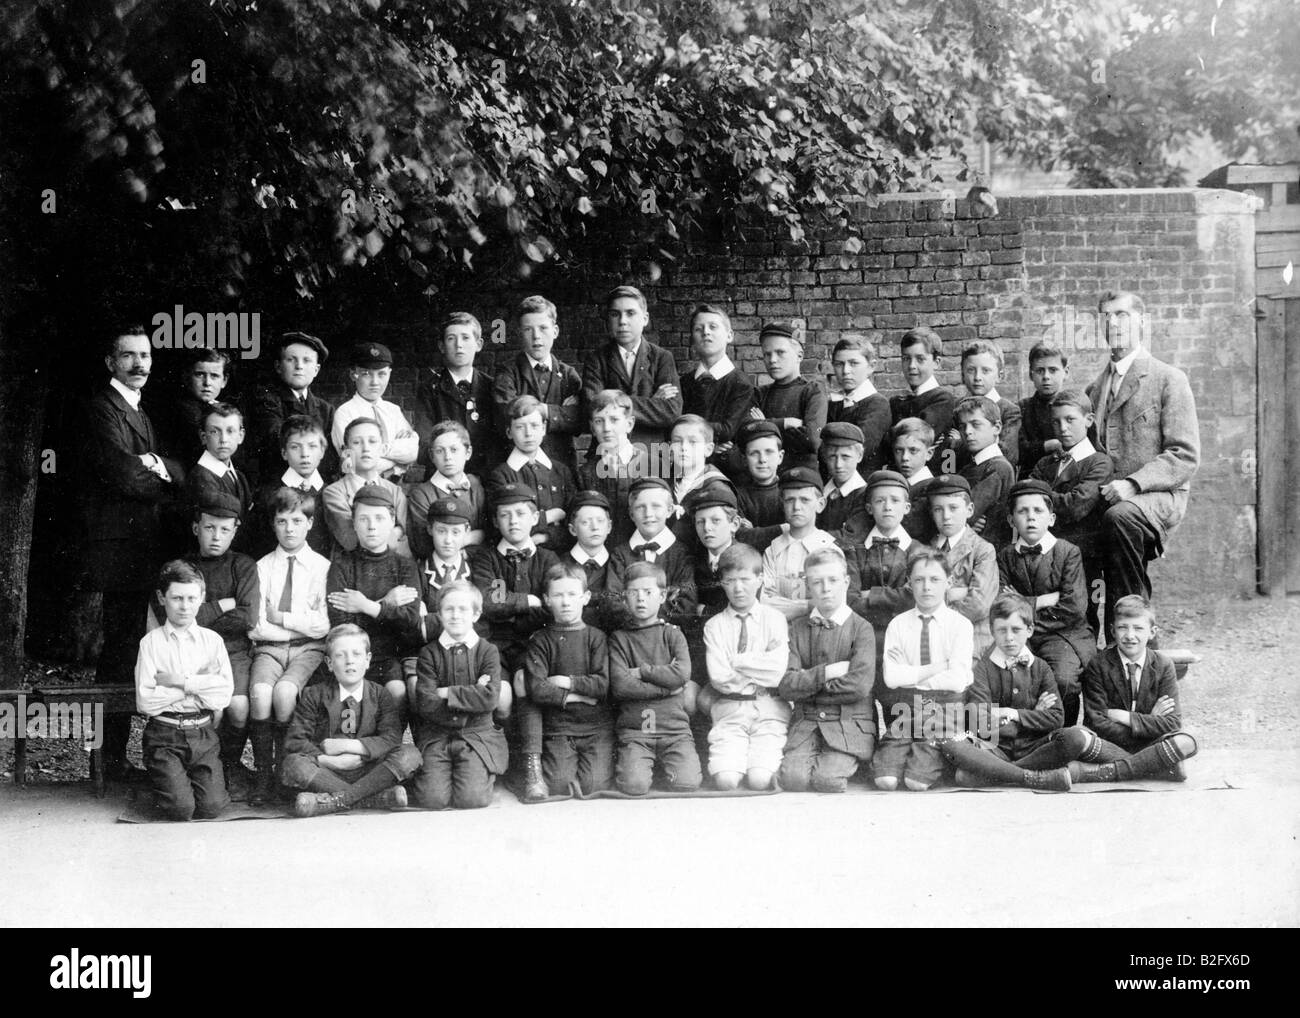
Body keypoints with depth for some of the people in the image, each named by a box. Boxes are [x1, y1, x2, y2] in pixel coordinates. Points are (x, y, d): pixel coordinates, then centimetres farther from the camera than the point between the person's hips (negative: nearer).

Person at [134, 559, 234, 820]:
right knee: (180, 807, -19)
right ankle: (161, 781, 14)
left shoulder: (212, 640, 7)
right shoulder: (151, 642, 0)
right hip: (164, 734, -2)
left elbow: (223, 696, -6)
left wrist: (180, 682, -12)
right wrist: (199, 685, -8)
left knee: (212, 805, -16)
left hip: (202, 733, 2)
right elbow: (146, 702, -10)